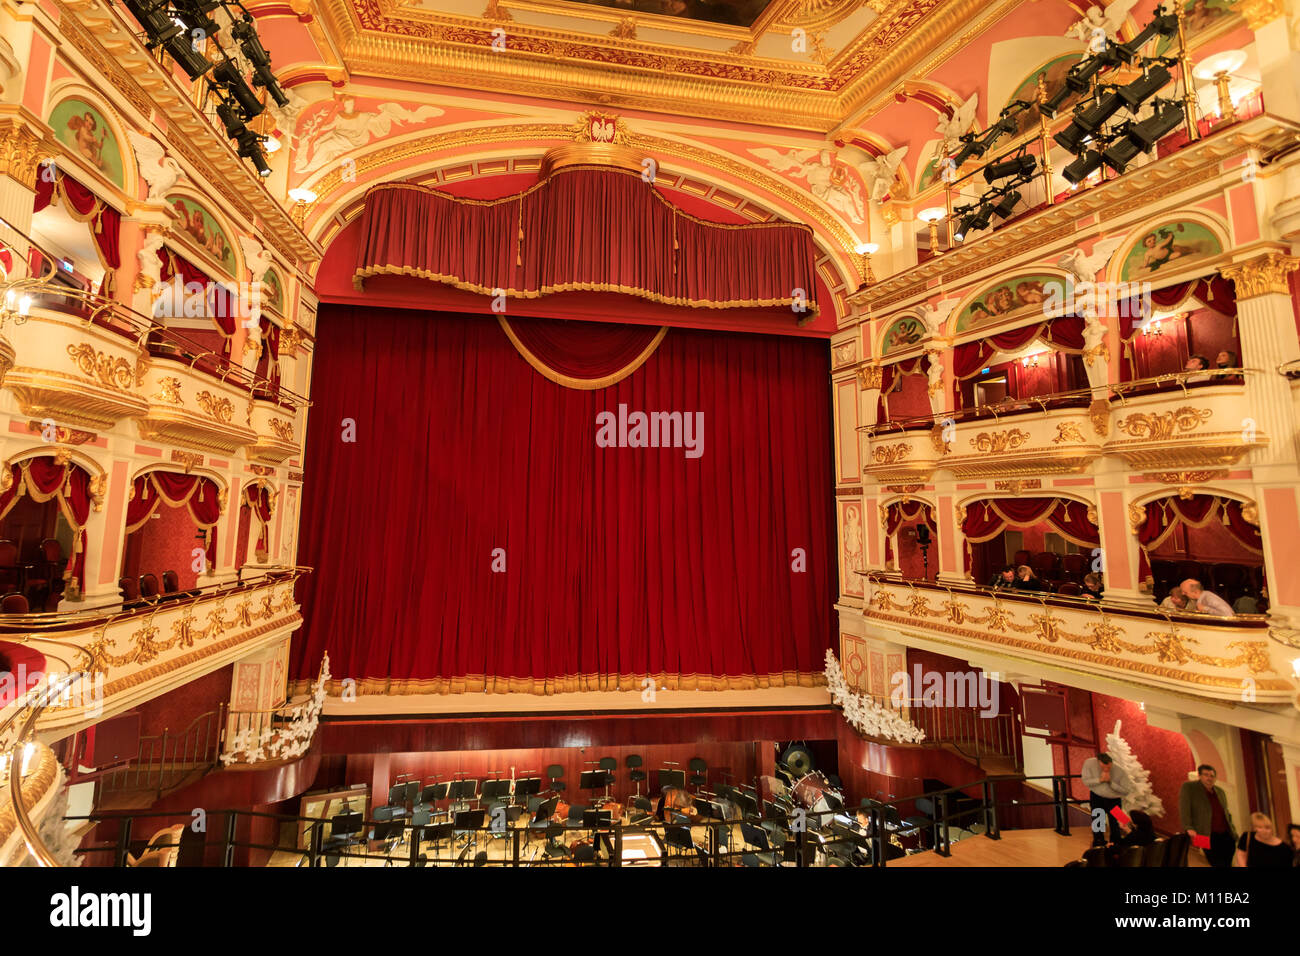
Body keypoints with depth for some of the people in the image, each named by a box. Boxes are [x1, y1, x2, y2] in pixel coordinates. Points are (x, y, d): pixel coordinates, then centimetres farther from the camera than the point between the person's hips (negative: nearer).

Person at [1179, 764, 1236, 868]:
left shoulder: (1220, 791, 15)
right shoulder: (1188, 787, -5)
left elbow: (1226, 813, 24)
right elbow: (1184, 809, -11)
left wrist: (1232, 830, 13)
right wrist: (1189, 828, -18)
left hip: (1227, 835, 6)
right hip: (1208, 836, -6)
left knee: (1227, 864, 6)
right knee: (1217, 864, -8)